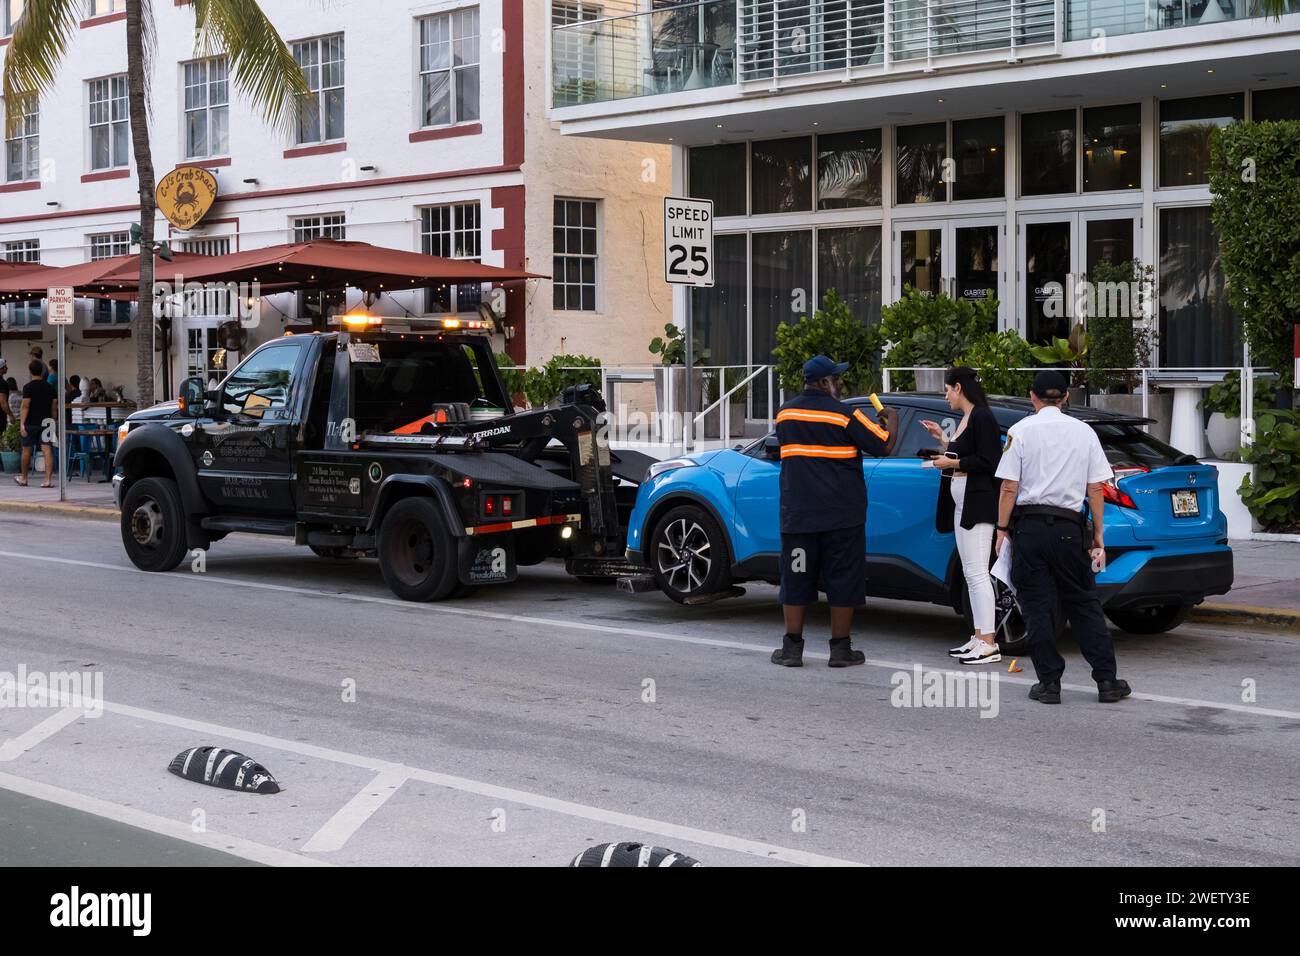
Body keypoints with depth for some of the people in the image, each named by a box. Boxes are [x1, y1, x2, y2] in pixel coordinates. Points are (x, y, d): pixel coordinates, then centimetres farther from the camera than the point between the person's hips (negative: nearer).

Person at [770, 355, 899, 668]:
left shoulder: (785, 413, 5)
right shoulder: (845, 415, -10)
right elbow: (883, 443, -6)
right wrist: (892, 420, 15)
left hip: (796, 511, 4)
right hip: (841, 514, -4)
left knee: (796, 578, 9)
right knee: (842, 580, 4)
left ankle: (792, 647, 10)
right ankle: (840, 649, 6)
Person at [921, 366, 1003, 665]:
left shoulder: (982, 418, -12)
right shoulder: (965, 419, 17)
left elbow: (987, 462, -18)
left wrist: (952, 463, -10)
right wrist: (942, 439, 17)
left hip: (977, 504, -10)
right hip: (962, 505, 10)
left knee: (977, 573, -12)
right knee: (971, 574, 10)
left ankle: (989, 645, -12)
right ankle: (979, 639, 14)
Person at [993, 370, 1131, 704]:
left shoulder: (1021, 430, -1)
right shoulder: (1084, 432, 5)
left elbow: (1009, 488, -6)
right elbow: (1095, 489, 4)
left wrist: (1002, 529, 0)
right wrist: (1098, 534, 10)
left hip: (1030, 525, -2)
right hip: (1069, 527, 2)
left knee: (1037, 607, 4)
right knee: (1084, 605, 8)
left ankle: (1049, 683, 5)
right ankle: (1106, 680, 7)